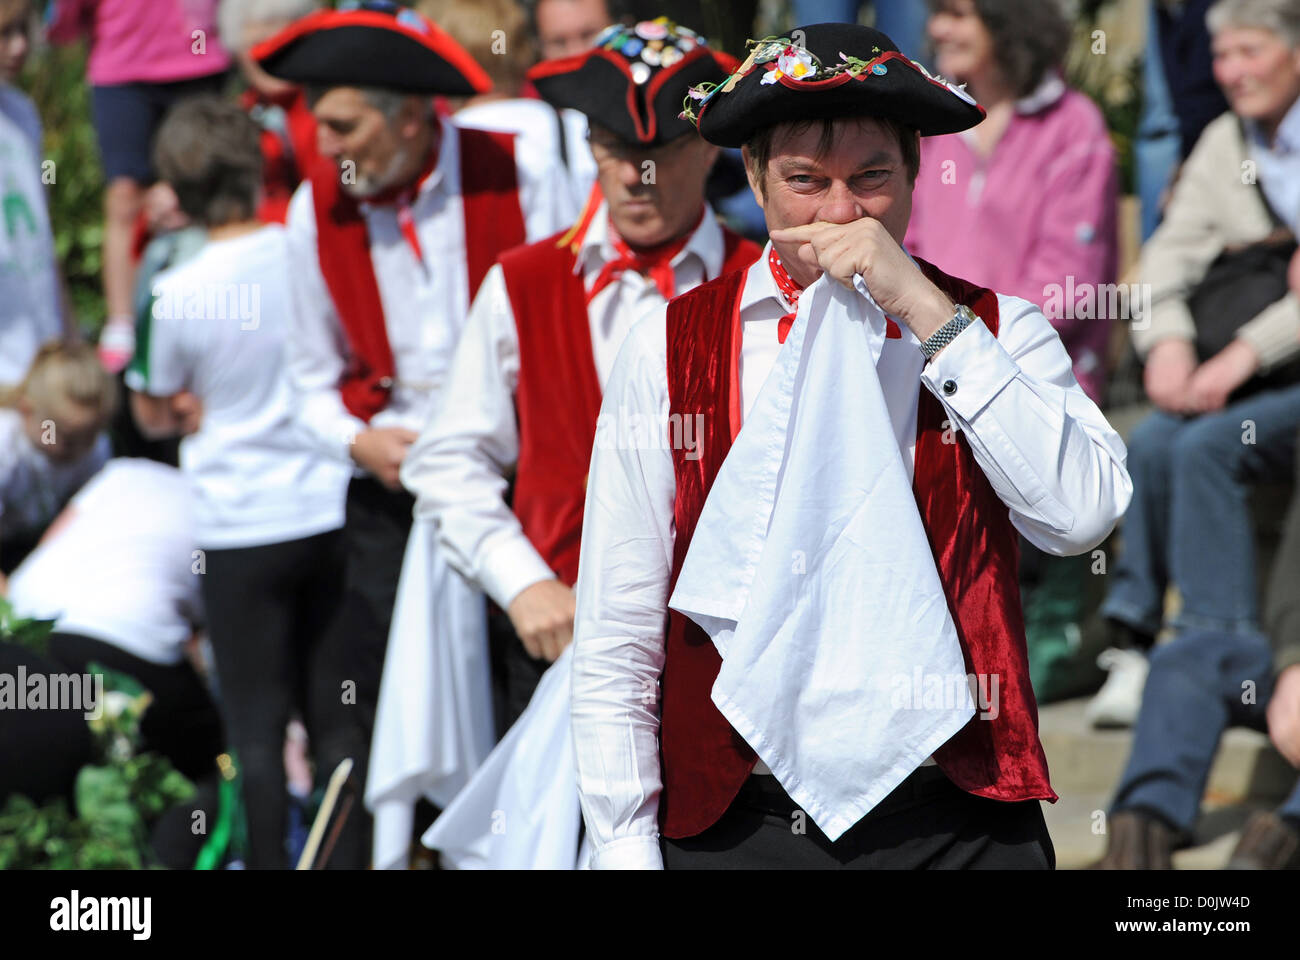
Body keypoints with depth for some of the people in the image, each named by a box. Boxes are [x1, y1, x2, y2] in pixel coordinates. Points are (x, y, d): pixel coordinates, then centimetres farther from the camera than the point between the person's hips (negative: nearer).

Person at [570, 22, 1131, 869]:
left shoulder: (997, 330, 5)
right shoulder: (667, 352, 3)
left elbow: (1085, 513, -14)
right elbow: (615, 648, 4)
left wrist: (925, 312, -13)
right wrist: (625, 848, -2)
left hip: (958, 823, 0)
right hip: (732, 824, 0)